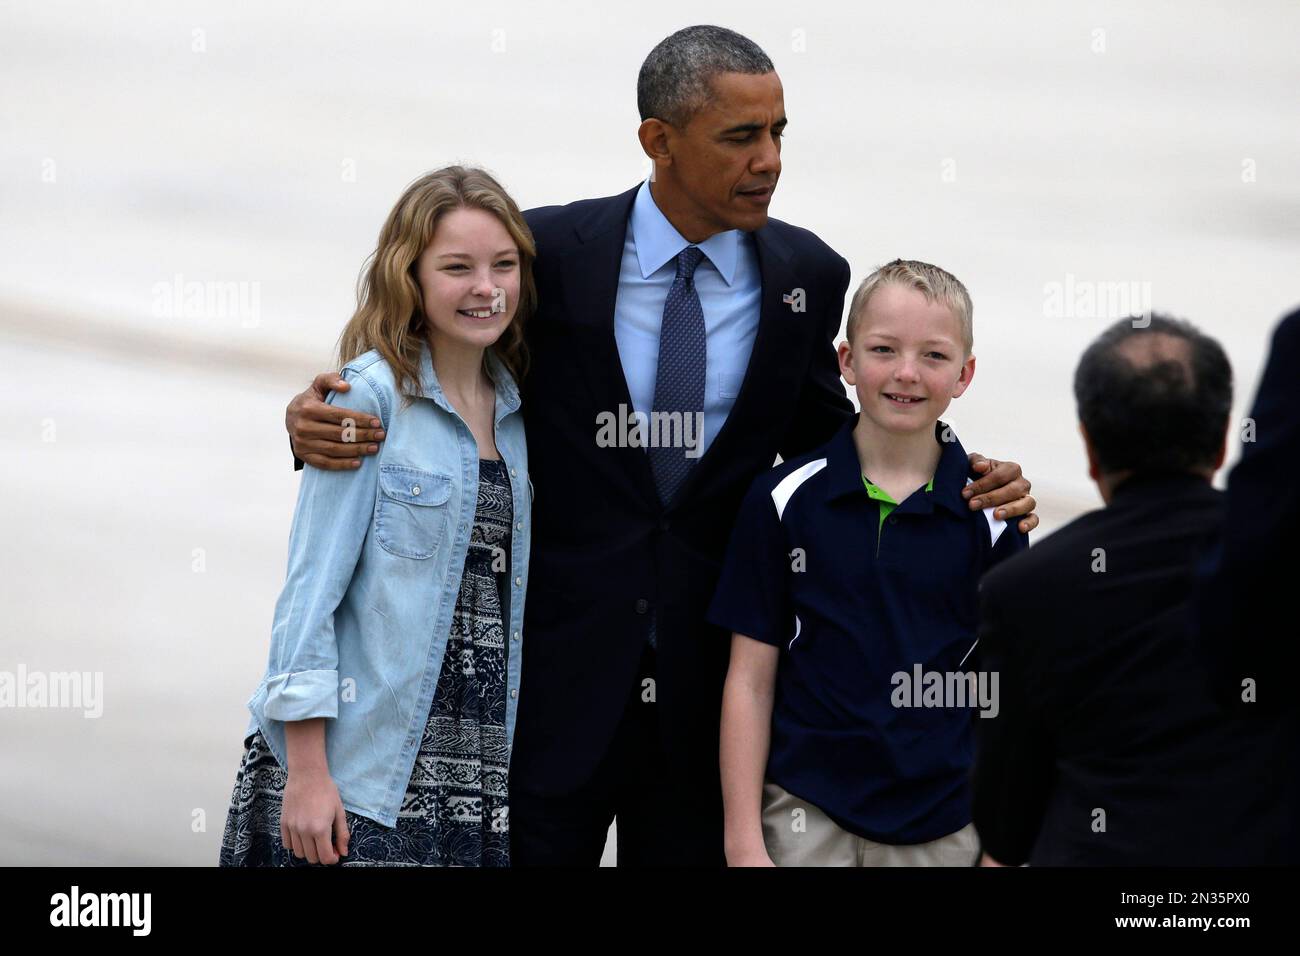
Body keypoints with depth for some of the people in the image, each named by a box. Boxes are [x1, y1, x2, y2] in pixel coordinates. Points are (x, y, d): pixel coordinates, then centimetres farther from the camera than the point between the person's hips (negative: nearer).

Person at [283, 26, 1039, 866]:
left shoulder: (806, 276, 1)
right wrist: (321, 420, -17)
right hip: (561, 665, -2)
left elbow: (822, 437, 13)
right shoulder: (553, 252, -8)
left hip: (708, 676, 2)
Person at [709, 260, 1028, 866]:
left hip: (945, 827, 1)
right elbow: (749, 680, -1)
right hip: (808, 817, -1)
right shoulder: (786, 500, -2)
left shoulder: (991, 515, 0)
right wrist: (744, 844, -5)